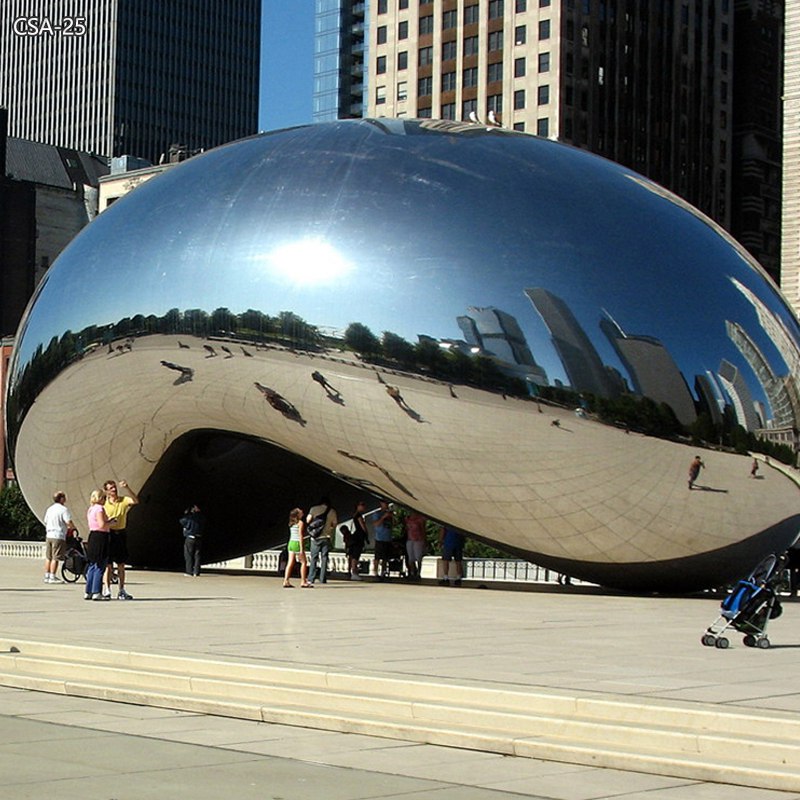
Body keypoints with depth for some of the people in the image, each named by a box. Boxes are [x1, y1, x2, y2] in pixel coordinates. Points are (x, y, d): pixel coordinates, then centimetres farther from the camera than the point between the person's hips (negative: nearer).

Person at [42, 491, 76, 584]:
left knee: (48, 557, 12)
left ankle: (47, 576, 16)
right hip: (59, 536, -7)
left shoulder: (49, 509, 14)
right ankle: (52, 577, -4)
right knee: (55, 558, -4)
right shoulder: (63, 509, -10)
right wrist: (72, 528, 5)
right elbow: (69, 522, -17)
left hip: (49, 535, 7)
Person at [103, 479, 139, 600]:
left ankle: (121, 591, 13)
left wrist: (127, 488, -25)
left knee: (121, 565, 7)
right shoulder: (104, 504, 3)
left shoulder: (124, 501, 4)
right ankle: (107, 590, 3)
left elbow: (135, 501, -16)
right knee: (108, 564, -2)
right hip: (109, 534, -2)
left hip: (121, 534, 2)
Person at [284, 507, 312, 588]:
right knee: (304, 562, 2)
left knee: (290, 563, 5)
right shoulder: (300, 523, -9)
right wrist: (301, 549, -15)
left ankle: (286, 581, 1)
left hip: (291, 543, 7)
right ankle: (303, 582, -1)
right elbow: (300, 535, -14)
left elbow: (291, 535, 13)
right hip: (297, 543, -7)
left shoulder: (291, 523, 12)